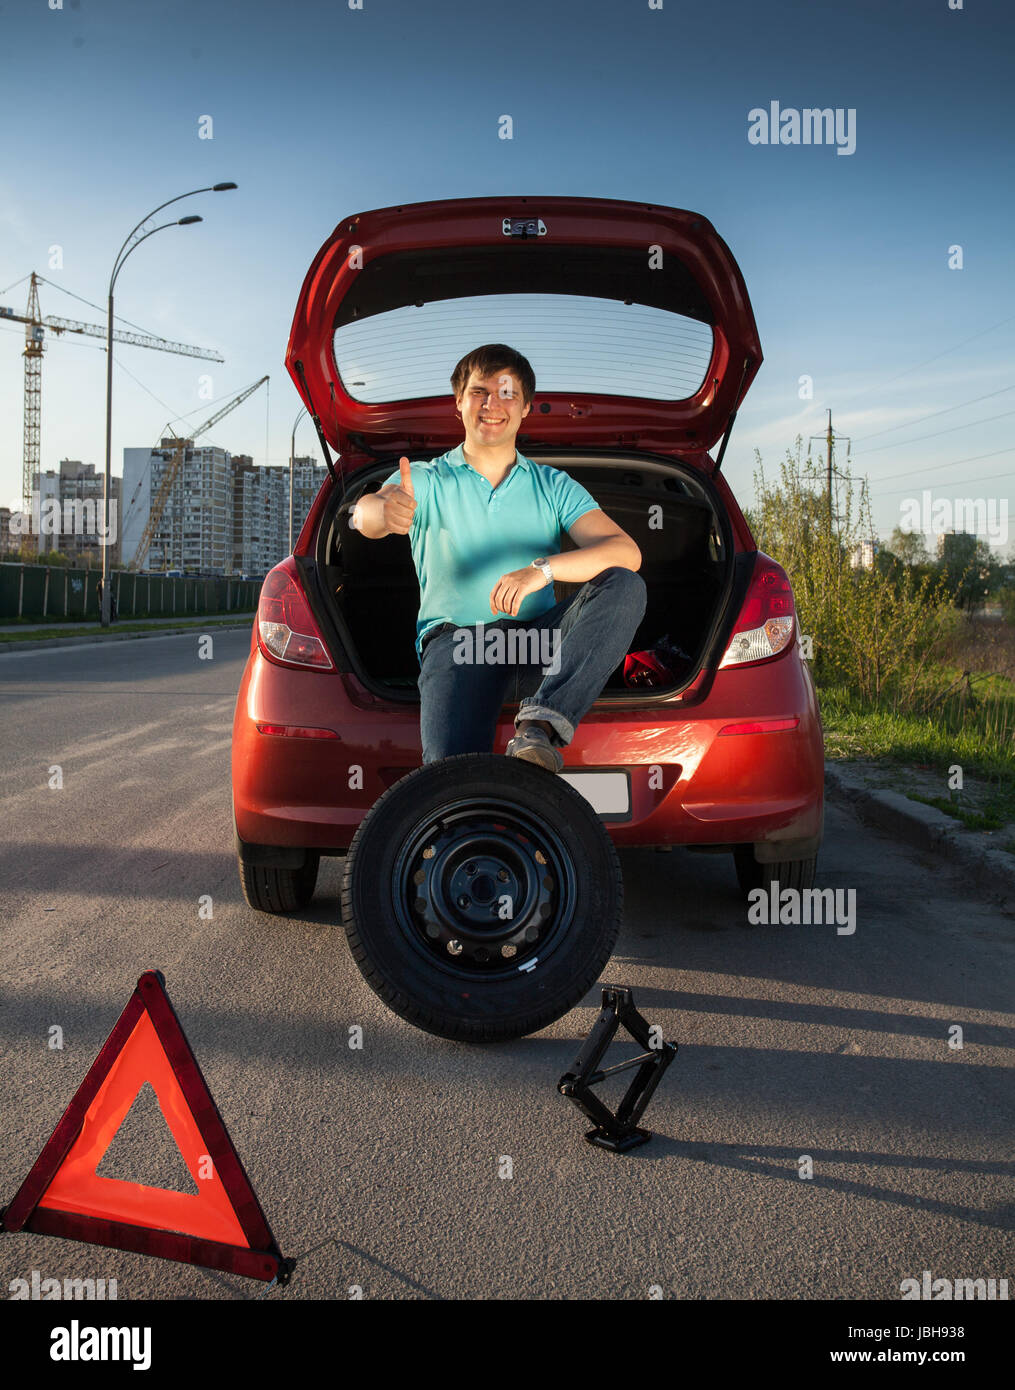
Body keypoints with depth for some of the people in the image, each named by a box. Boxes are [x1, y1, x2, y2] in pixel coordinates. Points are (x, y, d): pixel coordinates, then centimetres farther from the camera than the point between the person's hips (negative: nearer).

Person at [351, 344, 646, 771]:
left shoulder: (553, 486, 14)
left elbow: (626, 552, -2)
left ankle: (543, 723, -36)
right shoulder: (427, 480, 10)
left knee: (625, 586, -27)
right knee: (450, 765, -34)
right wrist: (384, 511, -42)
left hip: (537, 636, 3)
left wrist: (544, 569, -22)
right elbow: (364, 515, -14)